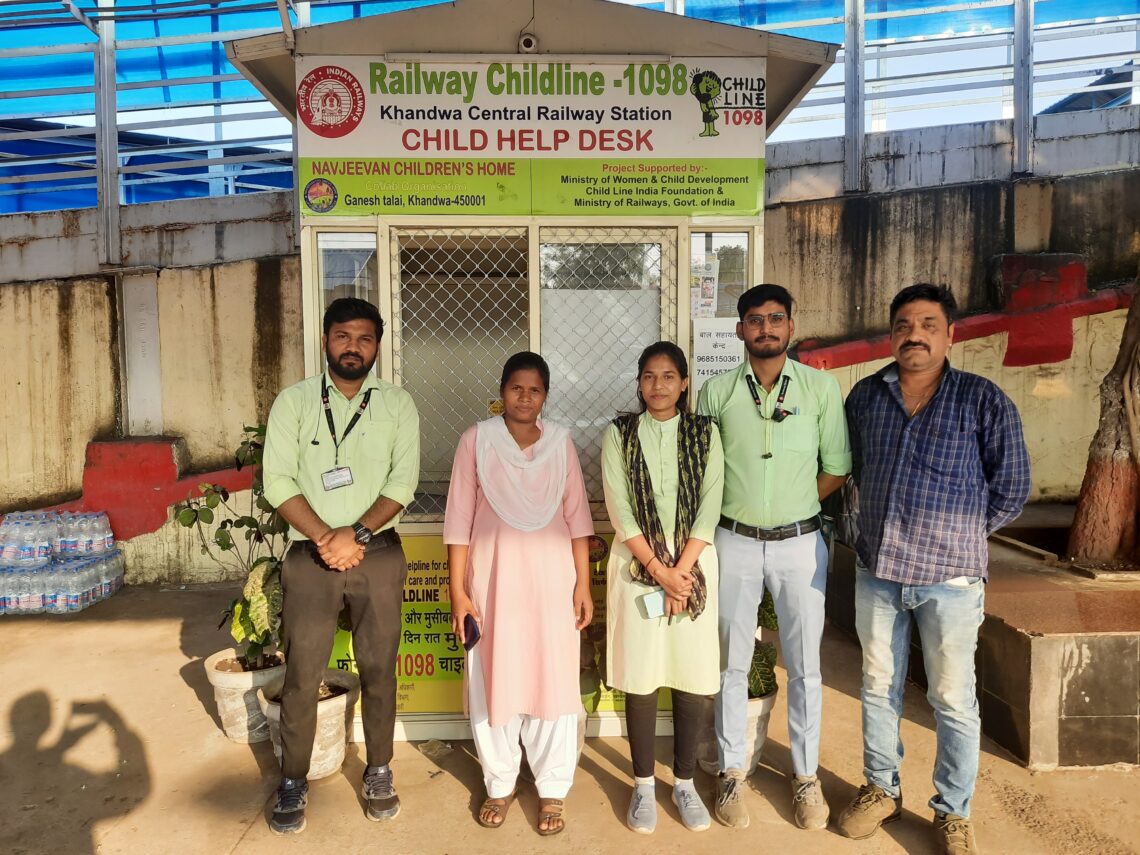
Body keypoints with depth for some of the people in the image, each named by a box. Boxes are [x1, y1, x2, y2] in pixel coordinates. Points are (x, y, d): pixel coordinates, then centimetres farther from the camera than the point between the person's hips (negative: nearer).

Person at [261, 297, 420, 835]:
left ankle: (378, 774, 28)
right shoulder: (293, 401, 2)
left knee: (379, 669, 9)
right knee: (302, 675, 5)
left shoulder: (397, 404, 3)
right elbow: (277, 480, -6)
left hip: (378, 553, 1)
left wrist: (356, 534, -16)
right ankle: (293, 783, 24)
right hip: (310, 555, 0)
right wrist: (325, 538, -15)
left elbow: (403, 482, -5)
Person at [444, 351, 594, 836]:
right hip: (493, 576, -1)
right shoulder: (477, 439, -2)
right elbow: (459, 517, -2)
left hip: (551, 577, 1)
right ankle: (500, 784, 27)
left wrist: (584, 583, 0)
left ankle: (552, 789, 21)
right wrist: (457, 590, -6)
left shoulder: (561, 442, 4)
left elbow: (576, 515, 5)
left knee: (554, 680, 5)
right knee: (493, 681, 8)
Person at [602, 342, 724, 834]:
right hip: (637, 563, -1)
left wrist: (681, 570, -12)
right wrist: (659, 570, -13)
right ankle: (643, 785, 20)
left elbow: (709, 508, -3)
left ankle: (684, 783, 23)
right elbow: (619, 510, -6)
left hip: (693, 563, 1)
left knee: (692, 675, 5)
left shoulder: (704, 433, 3)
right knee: (640, 676, 4)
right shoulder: (619, 434, 1)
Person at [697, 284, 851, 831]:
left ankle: (806, 776, 28)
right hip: (735, 543, 0)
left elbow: (836, 468, 3)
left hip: (800, 543, 0)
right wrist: (741, 510, 0)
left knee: (804, 666, 10)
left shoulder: (821, 387, -2)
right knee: (732, 664, 10)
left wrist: (793, 510, 4)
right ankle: (732, 773, 26)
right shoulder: (716, 393, 0)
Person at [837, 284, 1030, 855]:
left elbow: (1011, 488, -1)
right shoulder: (865, 395, 4)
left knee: (953, 700, 8)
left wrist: (956, 532, 3)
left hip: (950, 577, -3)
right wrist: (886, 524, 12)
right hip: (877, 571, 3)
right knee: (879, 689, 15)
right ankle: (881, 790, 35)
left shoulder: (983, 400, -5)